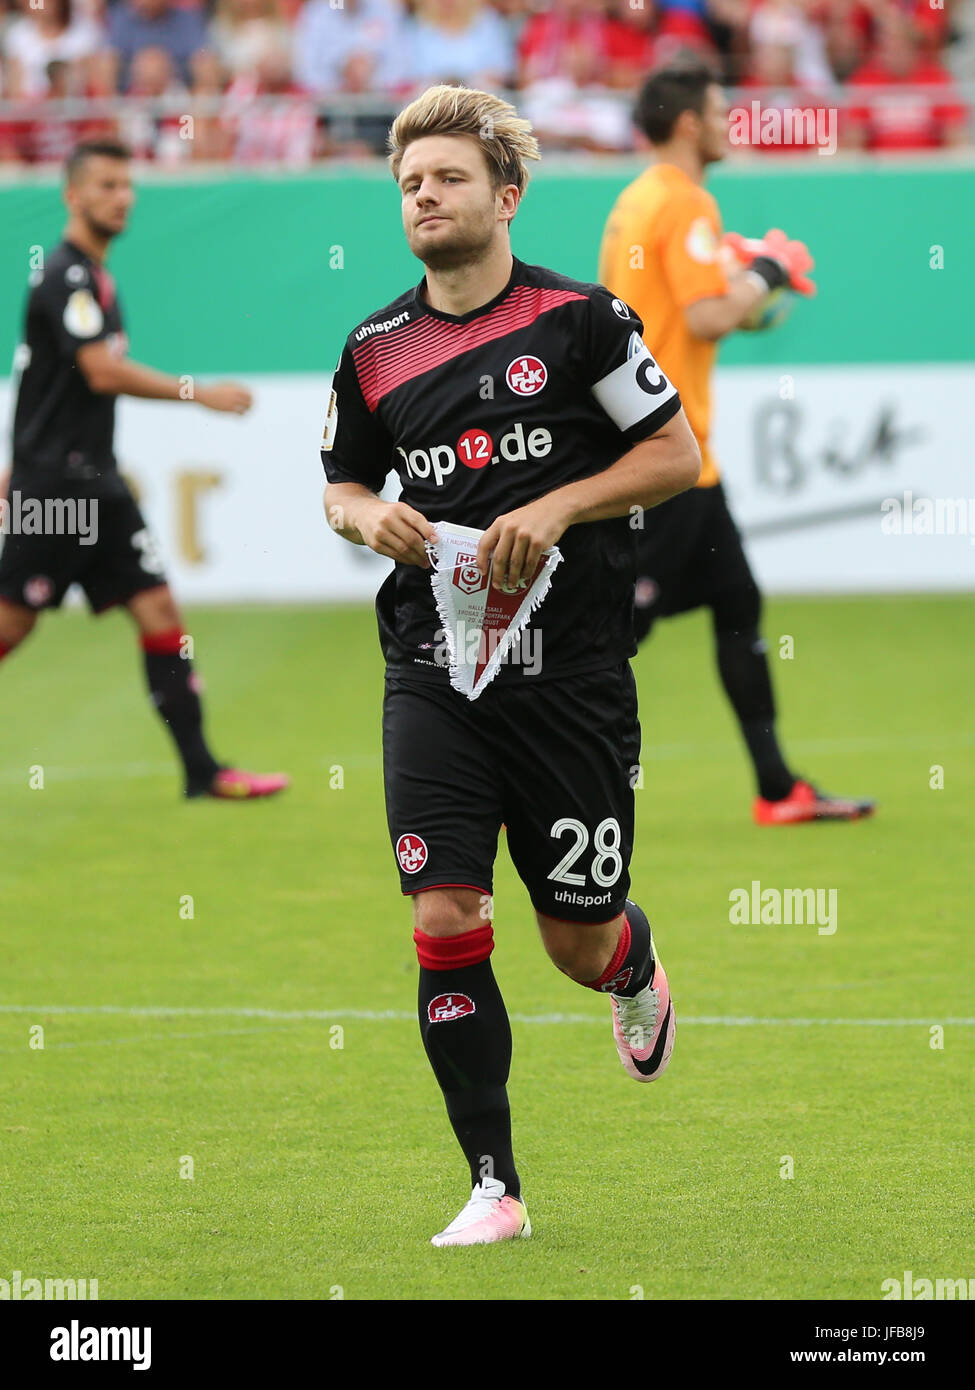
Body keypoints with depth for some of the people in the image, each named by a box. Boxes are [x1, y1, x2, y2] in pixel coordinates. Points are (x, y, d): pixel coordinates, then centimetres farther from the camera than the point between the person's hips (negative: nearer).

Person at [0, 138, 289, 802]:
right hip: (54, 483, -9)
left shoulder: (94, 275, 16)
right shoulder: (67, 275, -14)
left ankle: (202, 769, -1)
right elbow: (105, 373, -23)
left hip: (95, 479, 9)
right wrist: (204, 394, -18)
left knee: (160, 610, 1)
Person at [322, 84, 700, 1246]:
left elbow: (677, 454, 1)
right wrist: (370, 516, -4)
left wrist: (556, 508, -13)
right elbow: (340, 485, 20)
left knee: (579, 942, 4)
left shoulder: (576, 317, -3)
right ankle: (493, 1187, -3)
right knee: (445, 921, -11)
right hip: (434, 673, 2)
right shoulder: (375, 350, 7)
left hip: (571, 671, -2)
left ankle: (638, 977, 44)